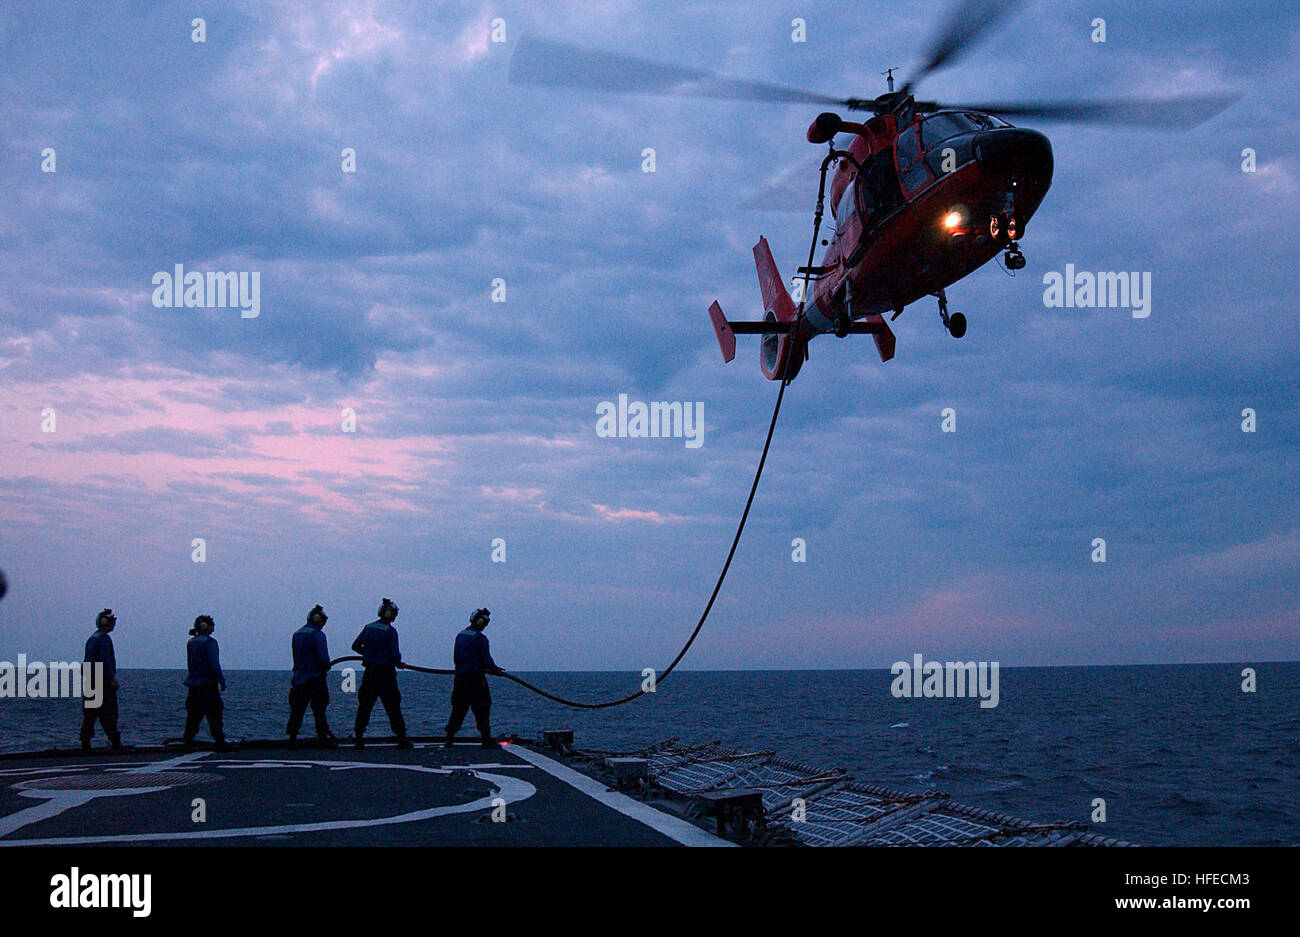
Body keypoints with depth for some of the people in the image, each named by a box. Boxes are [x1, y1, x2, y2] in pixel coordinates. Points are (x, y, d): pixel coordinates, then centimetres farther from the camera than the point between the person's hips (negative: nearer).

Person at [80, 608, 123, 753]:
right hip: (103, 681, -9)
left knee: (89, 714, 7)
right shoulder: (104, 638, -11)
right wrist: (112, 679, -18)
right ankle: (115, 744, -8)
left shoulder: (91, 638, 18)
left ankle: (85, 744, 5)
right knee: (108, 714, -7)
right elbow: (105, 660, -19)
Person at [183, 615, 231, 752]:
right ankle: (219, 743, 0)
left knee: (193, 715, 9)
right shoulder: (210, 642, -12)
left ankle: (188, 743, 6)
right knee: (214, 714, -1)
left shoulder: (191, 643, 10)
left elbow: (190, 663, 15)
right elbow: (214, 664, -16)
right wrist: (222, 681, -10)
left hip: (194, 685, 7)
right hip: (208, 684, -7)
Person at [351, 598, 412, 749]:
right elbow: (395, 654, -15)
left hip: (370, 672, 4)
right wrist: (399, 663, 6)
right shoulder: (391, 631, -9)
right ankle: (401, 739, 3)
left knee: (364, 705, 10)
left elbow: (355, 646, 6)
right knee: (393, 706, 2)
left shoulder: (368, 627, 5)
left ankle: (358, 739, 7)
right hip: (386, 672, -4)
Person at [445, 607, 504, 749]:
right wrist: (495, 669, 4)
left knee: (458, 707, 12)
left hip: (460, 677, 7)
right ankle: (486, 739, -4)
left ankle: (449, 738, 9)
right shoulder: (480, 638, -11)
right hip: (475, 678, -7)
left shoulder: (460, 635, 14)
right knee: (482, 708, -2)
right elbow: (486, 659, -13)